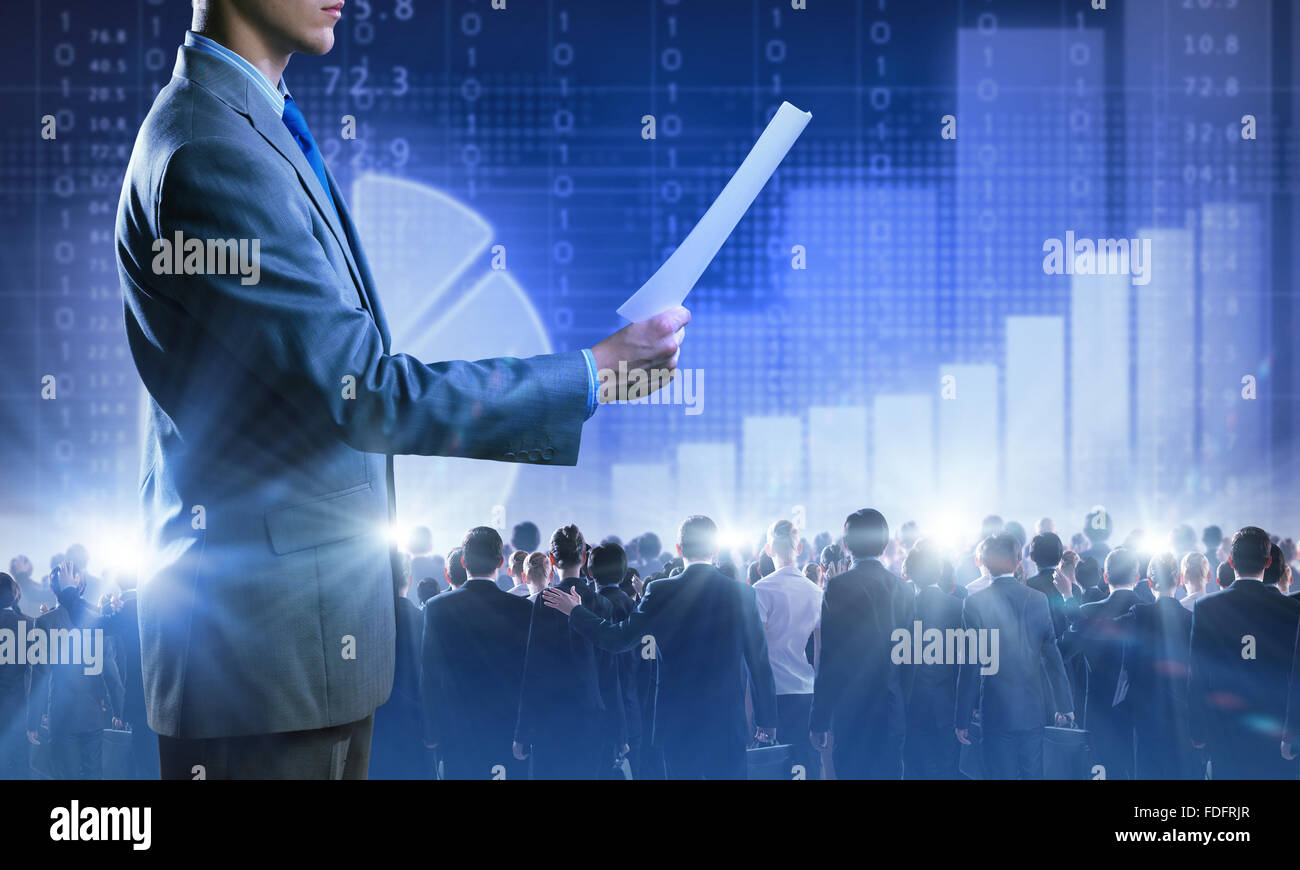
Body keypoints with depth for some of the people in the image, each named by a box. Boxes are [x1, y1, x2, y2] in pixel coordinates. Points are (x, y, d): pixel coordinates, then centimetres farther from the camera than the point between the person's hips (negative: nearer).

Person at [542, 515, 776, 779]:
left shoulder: (661, 592, -8)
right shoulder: (742, 593, -2)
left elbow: (620, 638, -2)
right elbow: (759, 661, 1)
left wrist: (575, 611, 12)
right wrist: (767, 720, 10)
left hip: (677, 722, -1)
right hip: (729, 721, 1)